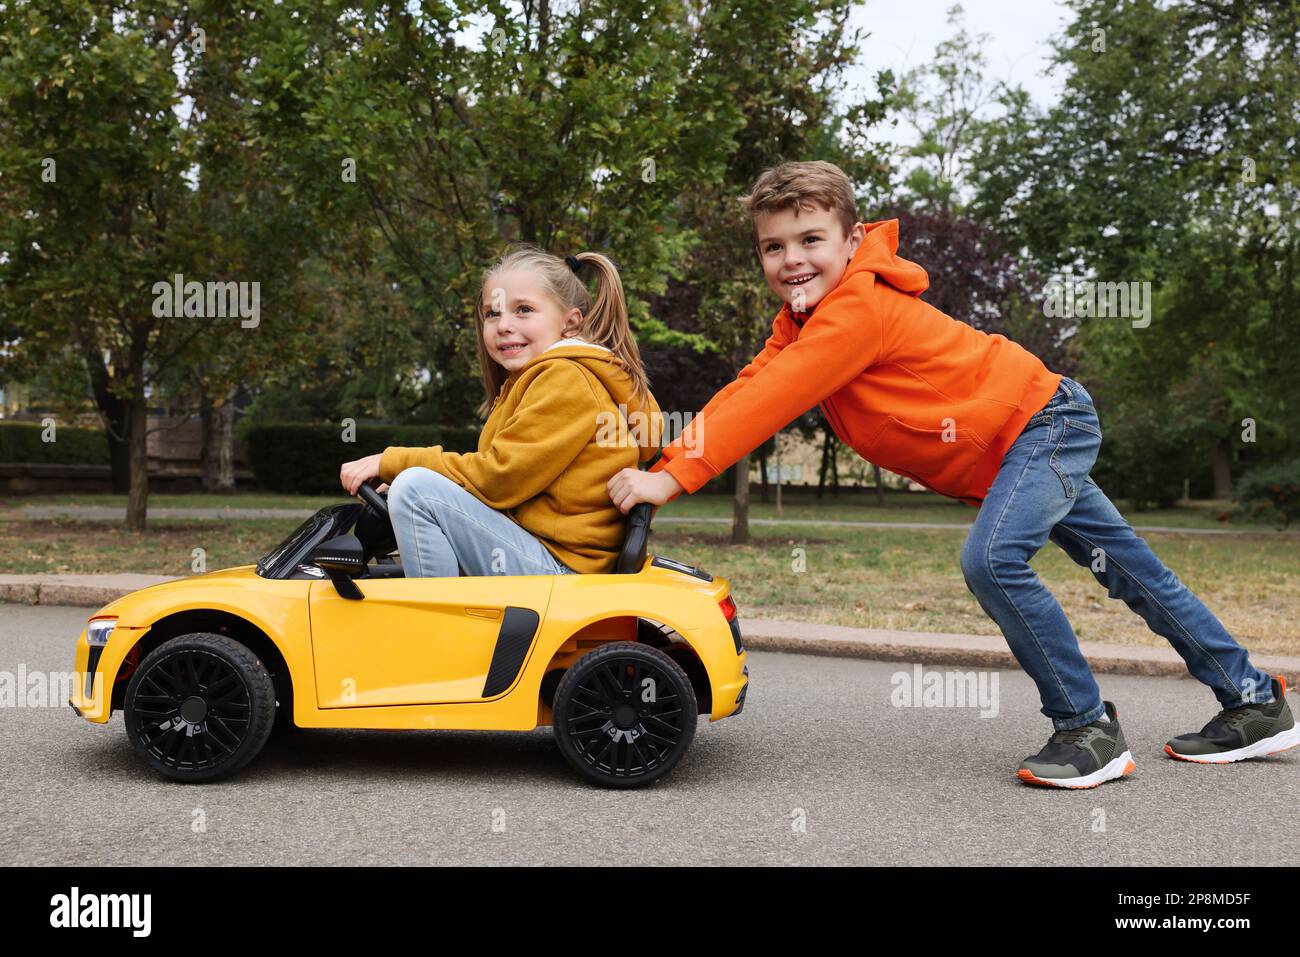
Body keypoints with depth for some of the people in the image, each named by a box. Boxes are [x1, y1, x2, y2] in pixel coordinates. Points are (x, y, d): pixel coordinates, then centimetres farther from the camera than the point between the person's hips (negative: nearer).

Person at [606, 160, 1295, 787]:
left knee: (992, 559, -28)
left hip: (1043, 420, -9)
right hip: (1006, 448, 10)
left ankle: (1089, 728, -11)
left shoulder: (857, 309, -27)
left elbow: (771, 401, -34)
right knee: (1130, 572, 15)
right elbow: (747, 388, -6)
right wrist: (661, 464, -18)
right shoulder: (803, 319, 1)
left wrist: (675, 479, -36)